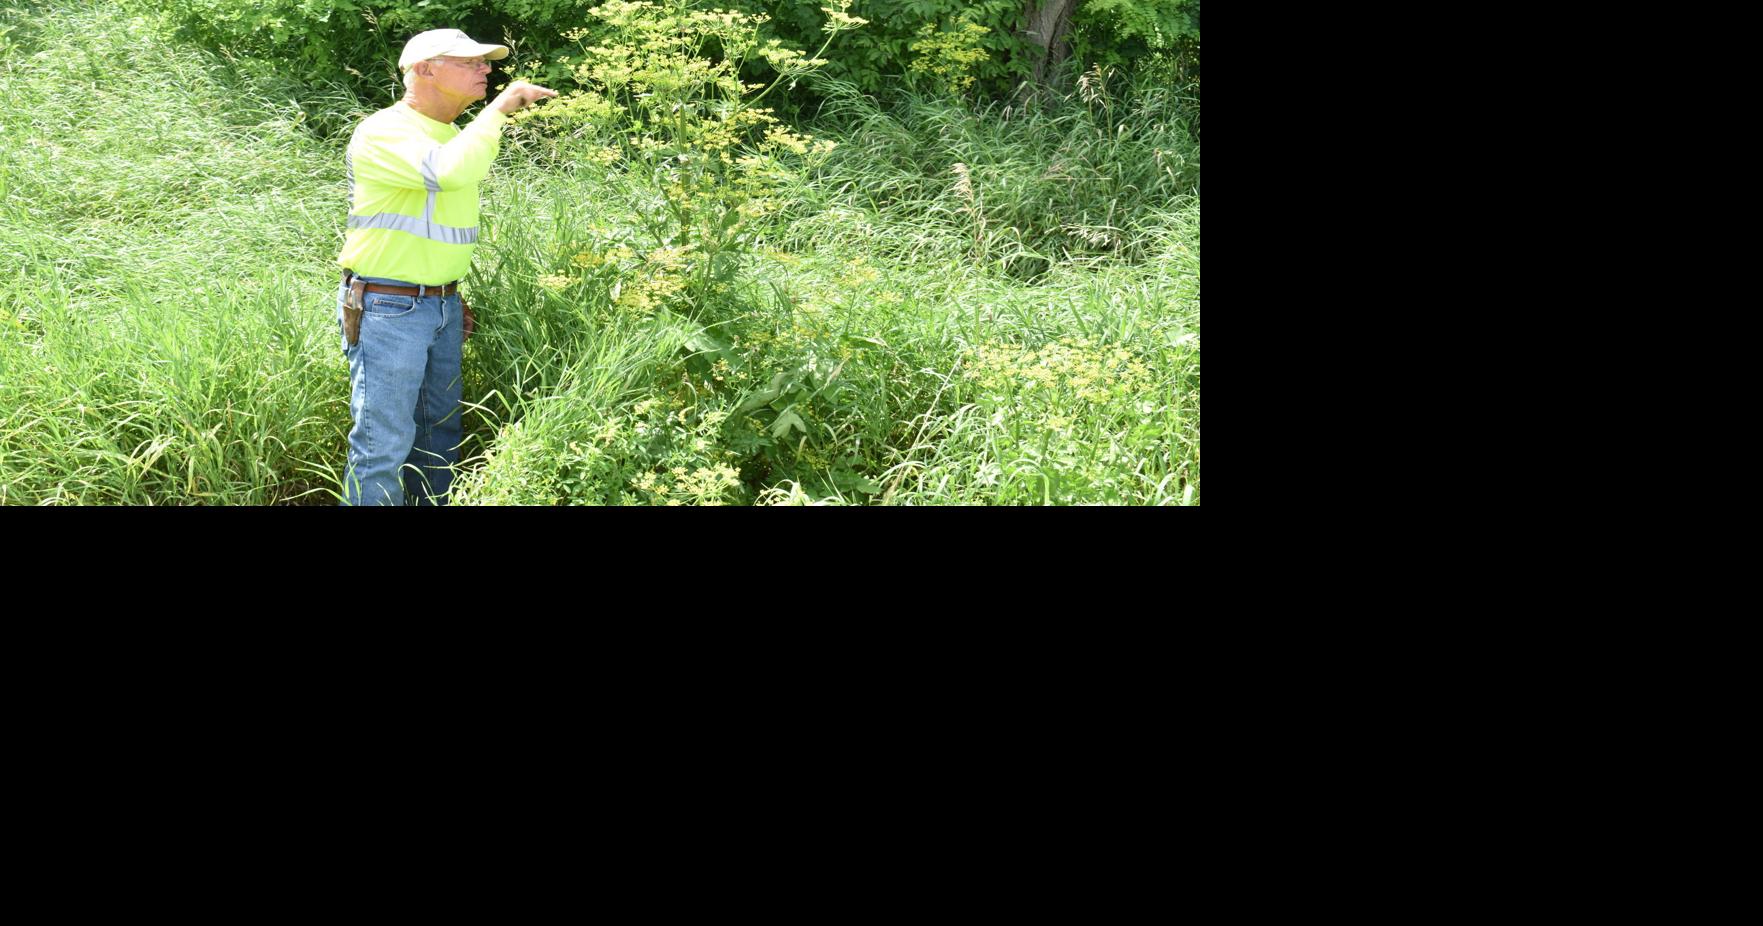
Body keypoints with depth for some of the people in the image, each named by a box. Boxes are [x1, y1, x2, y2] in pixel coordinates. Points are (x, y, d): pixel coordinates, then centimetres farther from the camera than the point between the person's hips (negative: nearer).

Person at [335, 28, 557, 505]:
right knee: (384, 443, -6)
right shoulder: (383, 131, -15)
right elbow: (449, 173, -34)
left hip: (442, 308, 9)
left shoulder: (452, 137, 14)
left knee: (441, 433, 15)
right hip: (387, 309, -9)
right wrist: (498, 107, -24)